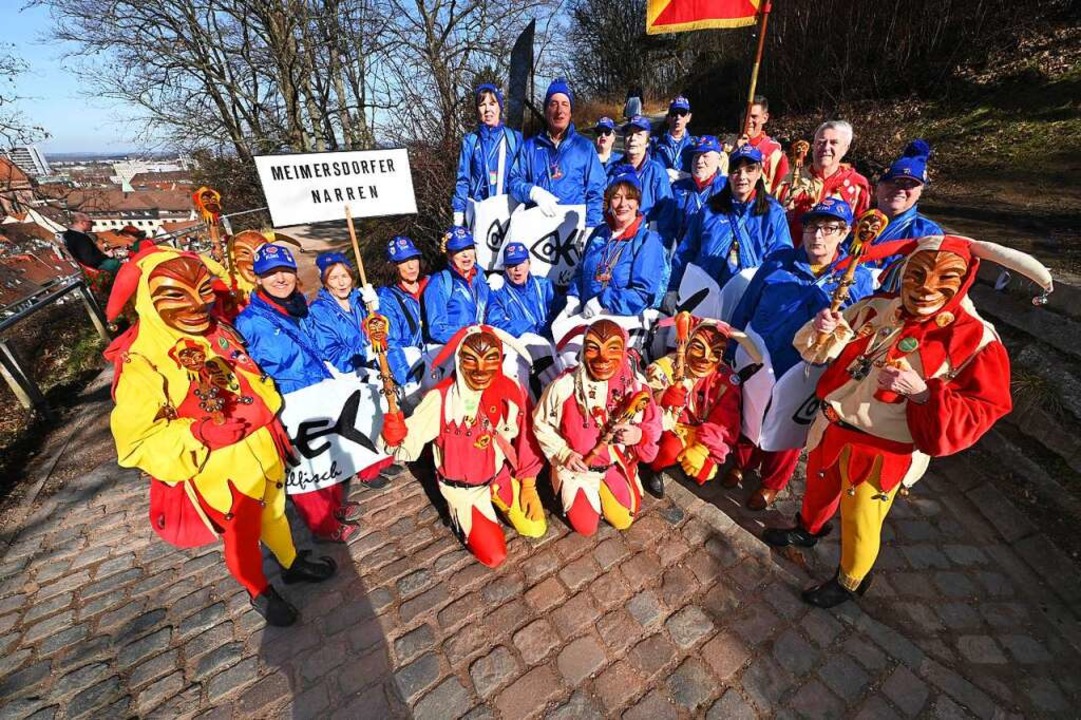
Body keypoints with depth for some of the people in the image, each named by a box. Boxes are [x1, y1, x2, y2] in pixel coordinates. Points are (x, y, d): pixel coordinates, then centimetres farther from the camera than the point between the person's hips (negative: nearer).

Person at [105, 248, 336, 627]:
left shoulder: (217, 332, -4)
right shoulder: (142, 362, -20)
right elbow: (135, 439, -18)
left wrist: (270, 420, 6)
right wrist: (201, 433, -27)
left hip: (261, 449, 5)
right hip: (219, 470, -5)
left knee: (274, 510, 26)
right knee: (242, 535, 18)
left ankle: (292, 563, 52)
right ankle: (260, 593, 45)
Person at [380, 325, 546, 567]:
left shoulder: (510, 391, -18)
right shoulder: (441, 398, -28)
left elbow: (525, 439, -6)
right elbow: (409, 442, -29)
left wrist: (528, 486, 2)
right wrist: (395, 436, -52)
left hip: (502, 475, 3)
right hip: (463, 487, -3)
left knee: (536, 529, 7)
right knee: (494, 555, 2)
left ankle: (494, 500, 31)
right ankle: (461, 512, 29)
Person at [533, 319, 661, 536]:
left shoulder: (636, 384, -18)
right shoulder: (565, 386, -26)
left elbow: (653, 426, -3)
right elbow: (541, 423, -9)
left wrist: (639, 435, -25)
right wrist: (563, 454, -16)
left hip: (617, 464, 3)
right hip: (577, 466, -2)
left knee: (624, 520, 12)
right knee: (586, 527, 6)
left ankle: (601, 491, 40)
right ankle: (564, 488, 34)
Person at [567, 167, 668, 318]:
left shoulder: (648, 241, -6)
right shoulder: (599, 233, 14)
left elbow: (645, 294, -14)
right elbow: (580, 271, 22)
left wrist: (602, 301, -17)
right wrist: (573, 298, 4)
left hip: (625, 320, -6)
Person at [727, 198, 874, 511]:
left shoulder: (858, 278, -2)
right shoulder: (778, 261, -1)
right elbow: (745, 308, 1)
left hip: (807, 370, -1)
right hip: (757, 355, 1)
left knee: (786, 429, 16)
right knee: (750, 414, 18)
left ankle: (771, 483, 40)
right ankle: (743, 462, 46)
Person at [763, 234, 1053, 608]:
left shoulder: (975, 340, -16)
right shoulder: (875, 308, -5)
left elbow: (980, 413, -17)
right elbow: (823, 353, 5)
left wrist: (923, 393, -33)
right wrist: (824, 332, -17)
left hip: (883, 451, -4)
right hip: (832, 429, 5)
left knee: (860, 521, 13)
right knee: (819, 488, 28)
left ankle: (851, 581, 42)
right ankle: (807, 530, 59)